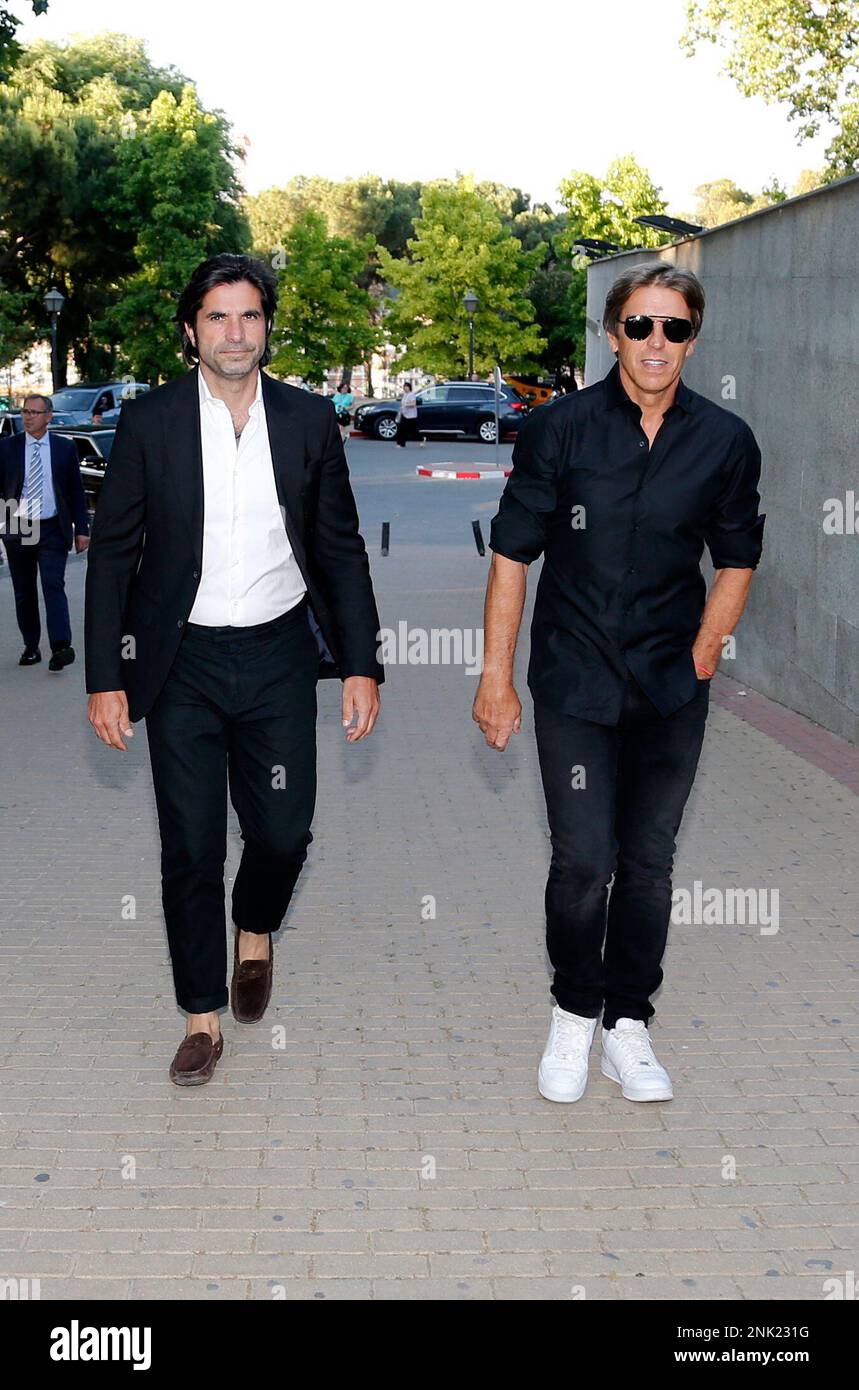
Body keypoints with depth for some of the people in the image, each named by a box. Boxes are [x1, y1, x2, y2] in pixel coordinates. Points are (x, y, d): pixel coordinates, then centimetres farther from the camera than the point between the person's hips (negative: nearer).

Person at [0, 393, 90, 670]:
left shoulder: (65, 448, 3)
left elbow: (76, 491, 6)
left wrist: (81, 529, 2)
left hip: (53, 530, -2)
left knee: (54, 586, -14)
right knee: (24, 592, 8)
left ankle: (61, 647, -22)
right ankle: (31, 647, 18)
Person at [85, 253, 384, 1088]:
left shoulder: (309, 421, 2)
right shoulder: (149, 422, -3)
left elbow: (341, 548, 6)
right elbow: (113, 552, 0)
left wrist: (360, 664, 0)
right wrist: (106, 677, -5)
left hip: (278, 655, 1)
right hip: (182, 662, -1)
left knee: (283, 832, 4)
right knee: (190, 848, 4)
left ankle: (255, 931, 38)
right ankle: (202, 1016, 20)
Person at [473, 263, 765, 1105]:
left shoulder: (726, 442, 0)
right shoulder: (559, 428, -5)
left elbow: (735, 561, 11)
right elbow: (512, 555, -1)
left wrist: (699, 661, 4)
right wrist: (496, 678, -3)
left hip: (672, 690, 2)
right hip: (574, 683, -2)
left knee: (649, 862, 9)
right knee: (583, 862, -3)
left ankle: (627, 1025, 24)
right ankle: (573, 1013, 20)